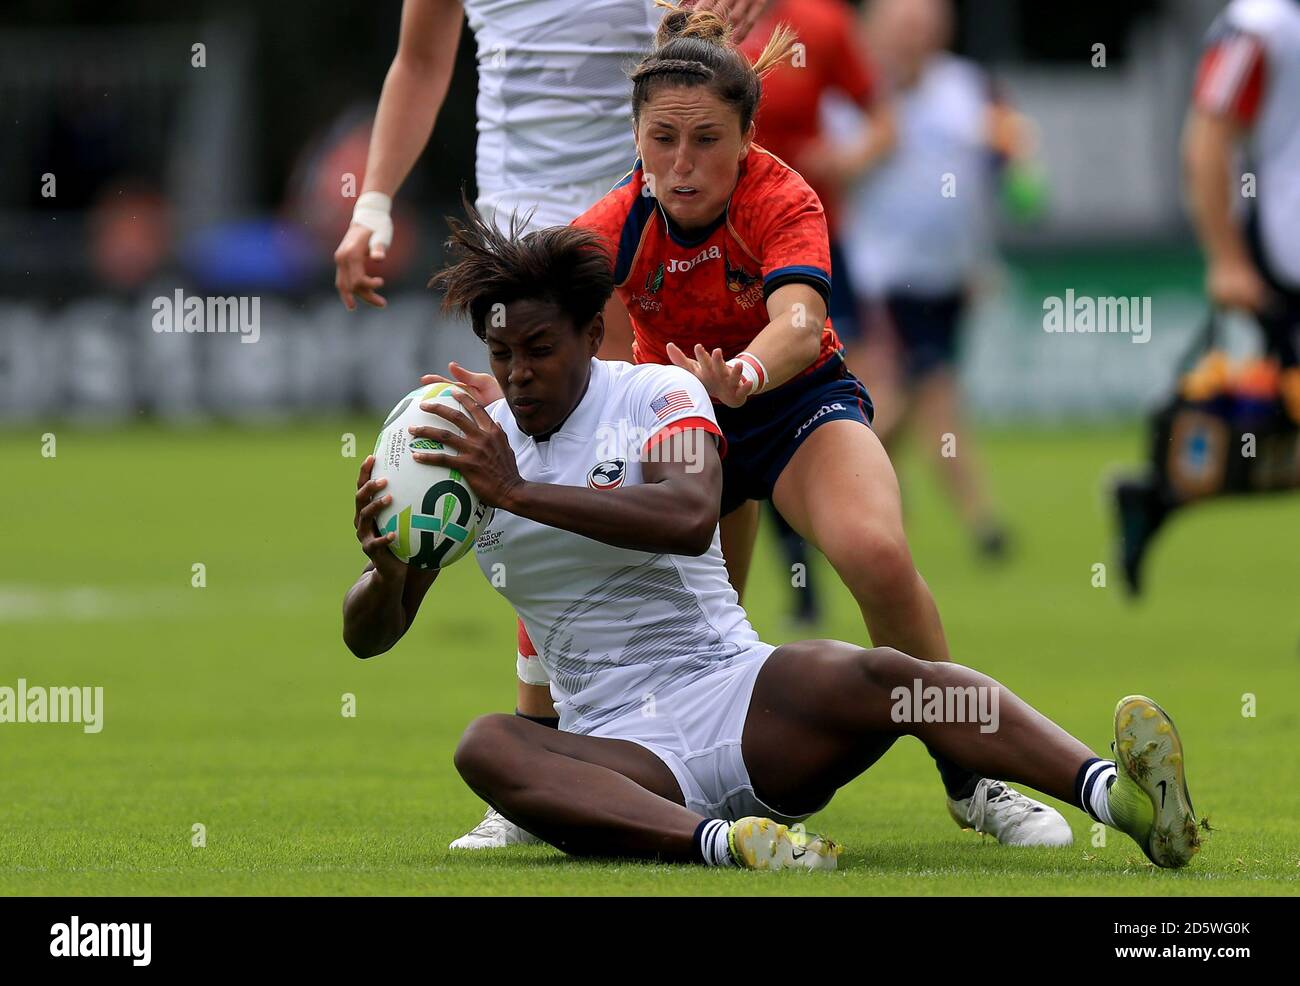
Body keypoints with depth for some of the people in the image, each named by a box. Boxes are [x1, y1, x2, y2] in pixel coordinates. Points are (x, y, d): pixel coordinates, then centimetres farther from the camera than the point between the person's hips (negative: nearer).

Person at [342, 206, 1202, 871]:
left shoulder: (661, 394, 2)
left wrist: (519, 492, -26)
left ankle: (1125, 797, -52)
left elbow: (690, 516, -22)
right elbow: (371, 635, 9)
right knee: (486, 748, -33)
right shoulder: (472, 446, 10)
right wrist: (389, 566, -16)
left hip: (734, 689, -1)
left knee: (882, 679, -32)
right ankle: (715, 841, -56)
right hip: (621, 750, 1)